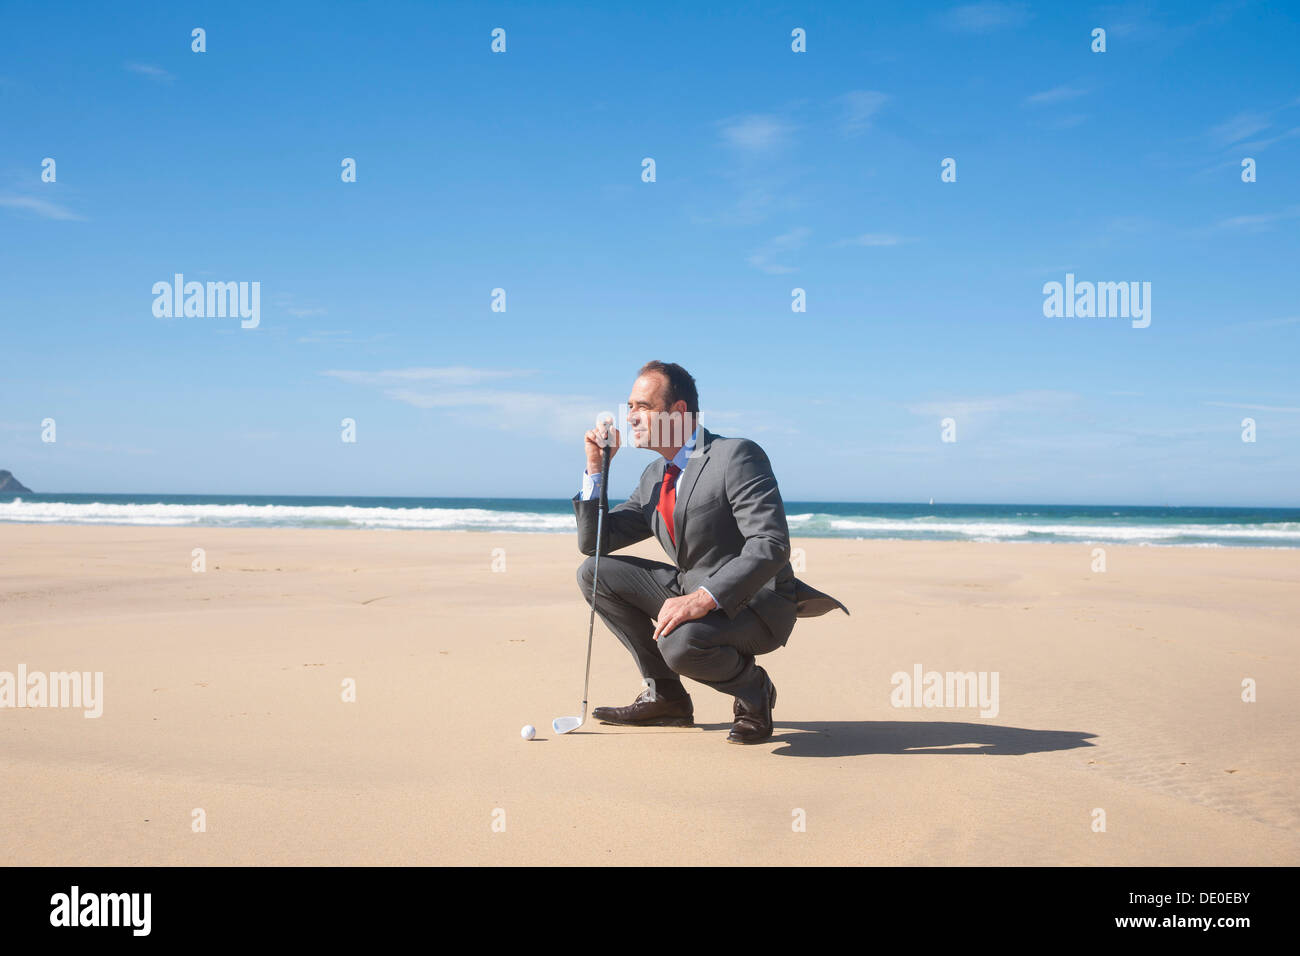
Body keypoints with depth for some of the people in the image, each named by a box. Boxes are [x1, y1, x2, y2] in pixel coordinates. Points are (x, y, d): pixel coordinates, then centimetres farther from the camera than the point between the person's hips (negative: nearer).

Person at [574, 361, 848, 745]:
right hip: (694, 594, 9)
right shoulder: (654, 476, 9)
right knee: (594, 573, 0)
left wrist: (704, 599, -37)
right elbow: (593, 542, 12)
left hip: (754, 606, -8)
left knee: (680, 642, -37)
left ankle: (753, 691, -3)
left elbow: (770, 544, -28)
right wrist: (595, 468, 1)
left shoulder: (736, 456, -17)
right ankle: (664, 696, 6)